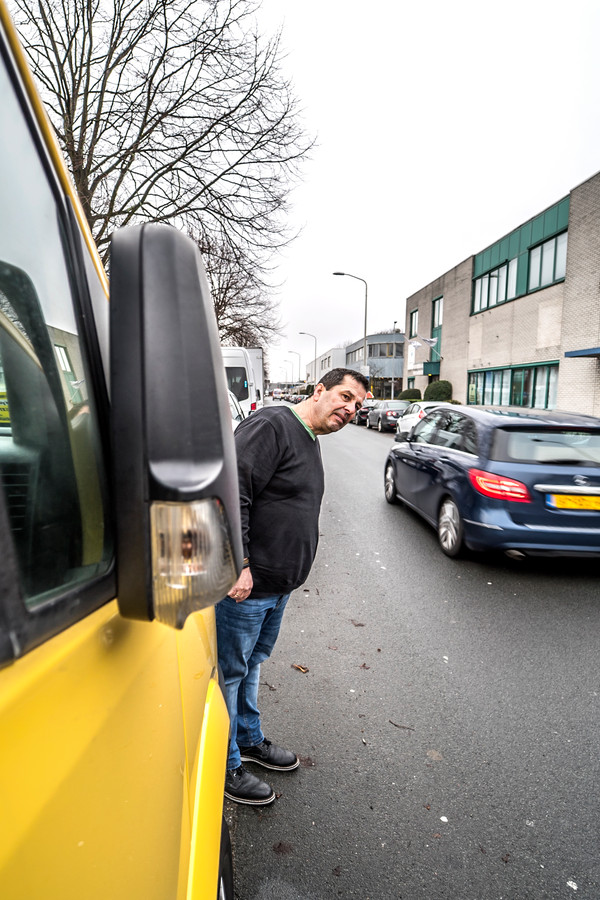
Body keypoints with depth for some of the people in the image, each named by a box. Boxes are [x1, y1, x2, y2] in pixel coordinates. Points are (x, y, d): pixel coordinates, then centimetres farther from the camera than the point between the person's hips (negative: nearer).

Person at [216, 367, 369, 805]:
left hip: (276, 586, 10)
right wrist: (239, 565, -26)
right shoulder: (270, 425, -18)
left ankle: (250, 740, 45)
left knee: (253, 663, 25)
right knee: (230, 672, 9)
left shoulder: (310, 442, 13)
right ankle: (225, 766, 29)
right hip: (244, 585, -10)